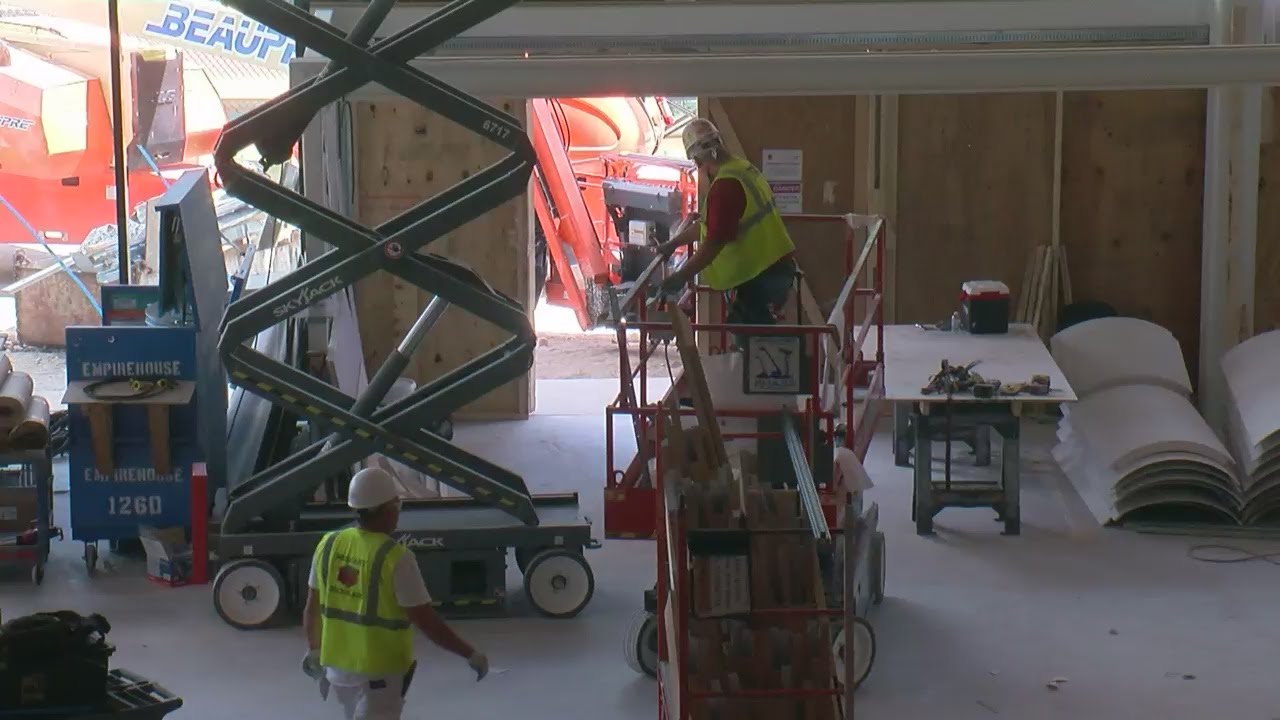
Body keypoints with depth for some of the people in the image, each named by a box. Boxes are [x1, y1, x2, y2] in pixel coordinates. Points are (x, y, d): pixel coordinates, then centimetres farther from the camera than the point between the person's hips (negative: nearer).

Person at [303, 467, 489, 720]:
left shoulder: (329, 545, -2)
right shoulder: (395, 558, -20)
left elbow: (312, 609, 8)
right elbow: (427, 623, -19)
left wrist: (314, 649, 25)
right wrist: (471, 655, -9)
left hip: (337, 664, 6)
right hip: (379, 672, -6)